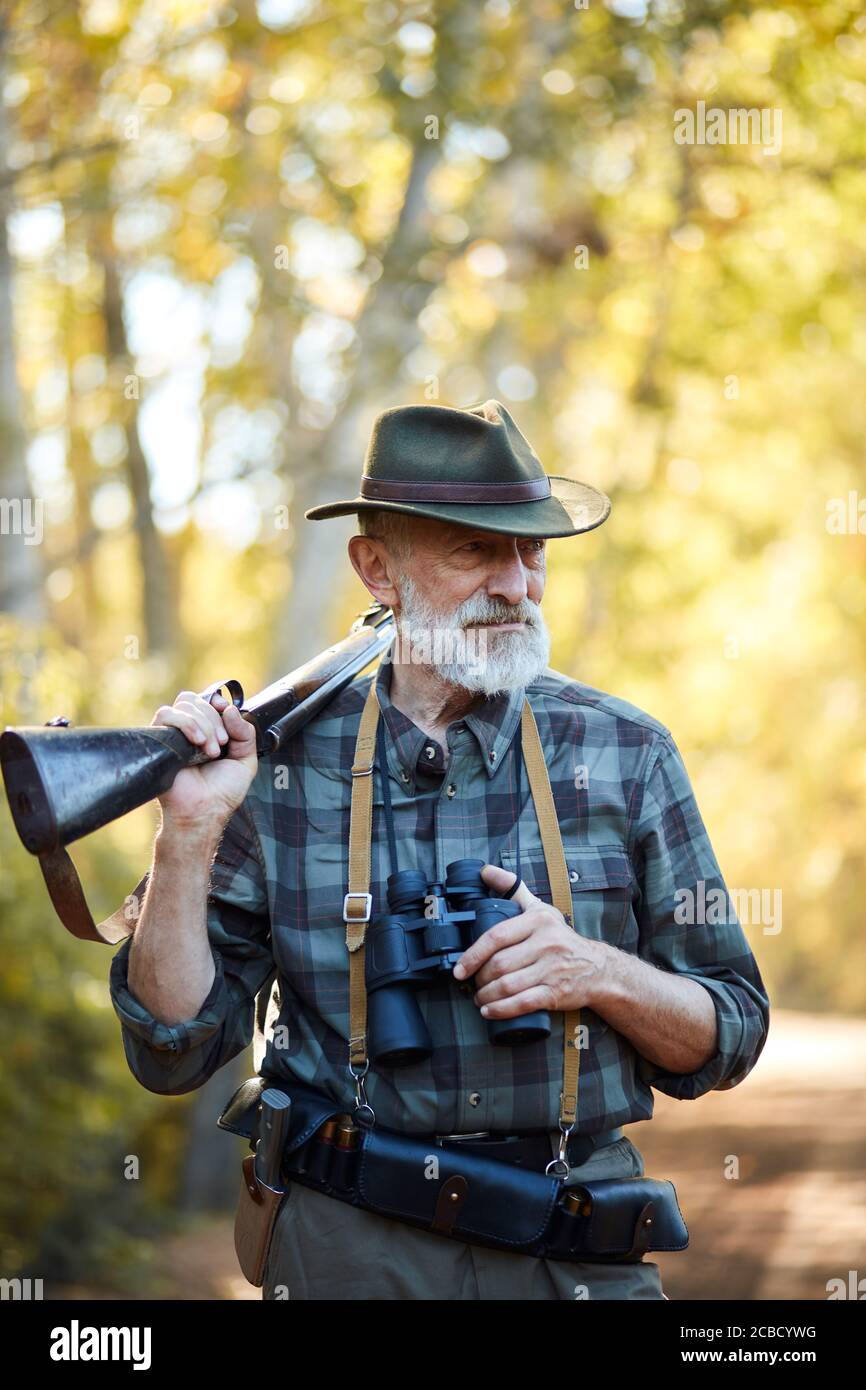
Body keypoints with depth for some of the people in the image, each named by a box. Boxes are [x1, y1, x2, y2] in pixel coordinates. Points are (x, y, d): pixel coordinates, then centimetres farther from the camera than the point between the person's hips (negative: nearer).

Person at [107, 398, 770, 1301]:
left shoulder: (624, 753, -1)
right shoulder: (284, 761, -3)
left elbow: (728, 1040, 3)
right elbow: (173, 1052, -4)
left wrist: (602, 975, -16)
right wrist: (190, 832, -15)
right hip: (345, 1250, 0)